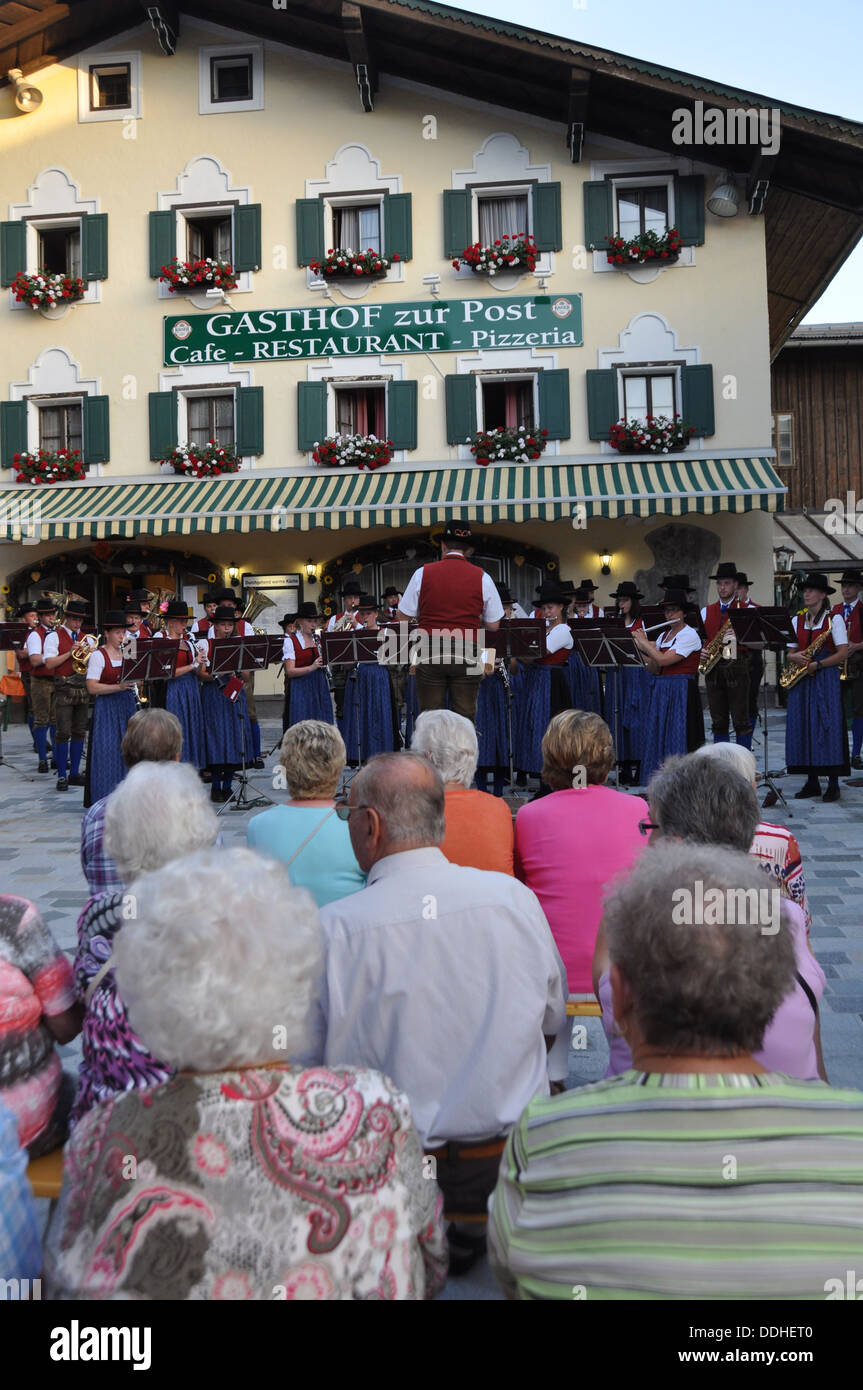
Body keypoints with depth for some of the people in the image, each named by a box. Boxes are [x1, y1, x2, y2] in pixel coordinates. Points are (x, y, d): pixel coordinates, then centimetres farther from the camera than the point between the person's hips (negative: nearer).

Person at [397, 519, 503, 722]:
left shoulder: (422, 573, 2)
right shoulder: (482, 577, 2)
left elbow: (403, 616, 6)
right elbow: (493, 625, 4)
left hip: (430, 653, 0)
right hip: (466, 654, 0)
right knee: (465, 719, 5)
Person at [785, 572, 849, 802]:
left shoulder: (834, 619, 0)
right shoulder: (798, 620, 14)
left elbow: (843, 653, -7)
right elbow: (790, 652, 13)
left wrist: (817, 665, -17)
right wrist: (795, 657, -10)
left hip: (826, 678, -5)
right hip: (801, 679, 5)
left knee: (828, 727, -9)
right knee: (803, 727, 2)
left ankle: (833, 785, -4)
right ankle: (812, 782, 9)